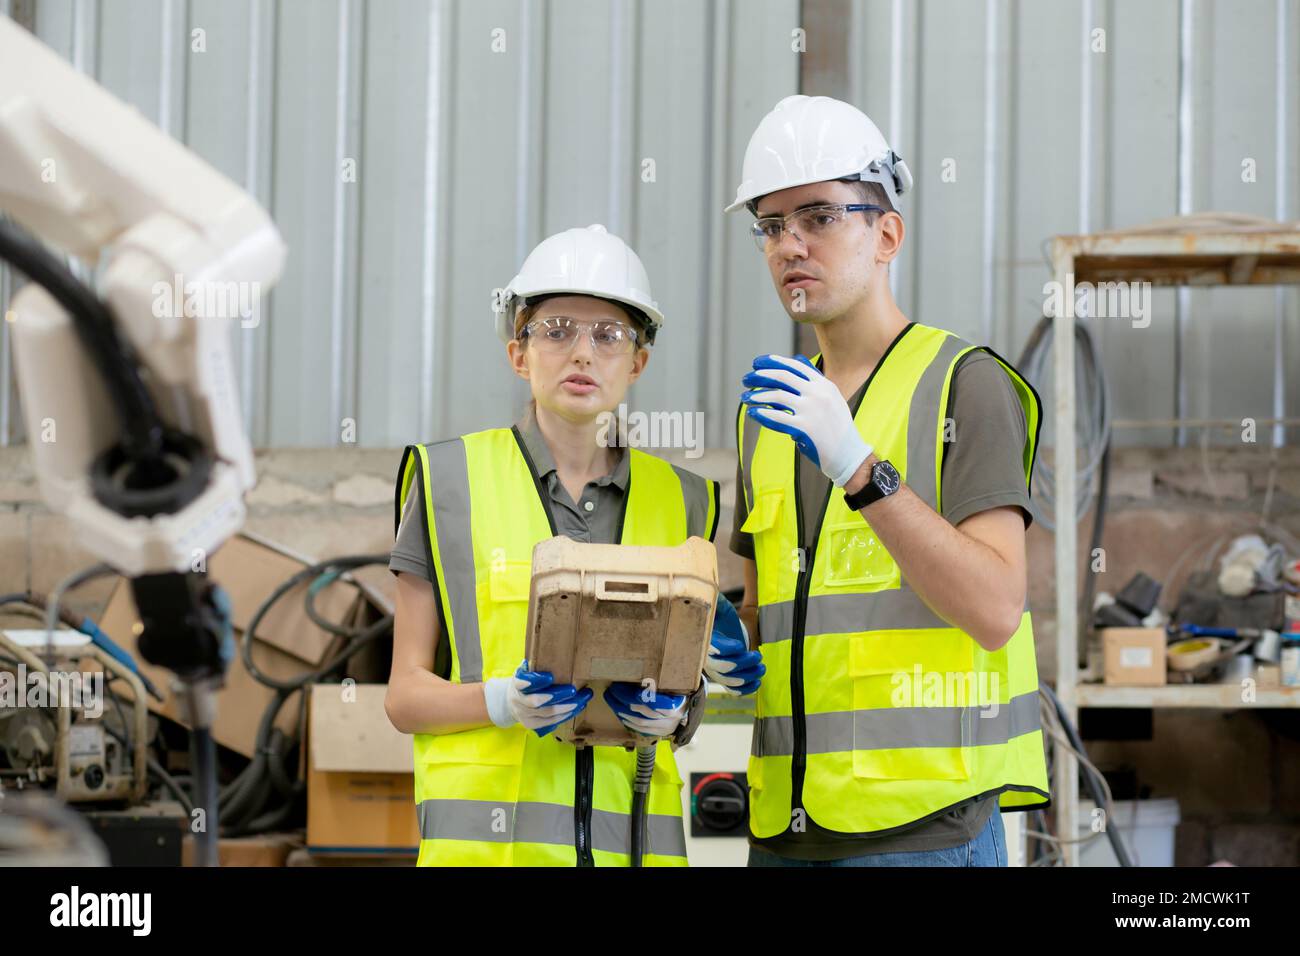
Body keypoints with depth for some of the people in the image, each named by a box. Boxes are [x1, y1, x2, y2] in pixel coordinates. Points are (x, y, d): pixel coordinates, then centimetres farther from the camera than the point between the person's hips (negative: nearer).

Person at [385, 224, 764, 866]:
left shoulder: (679, 500, 11)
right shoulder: (450, 479, 3)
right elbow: (405, 695, 3)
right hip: (486, 834, -3)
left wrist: (672, 713, -6)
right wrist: (504, 702, -15)